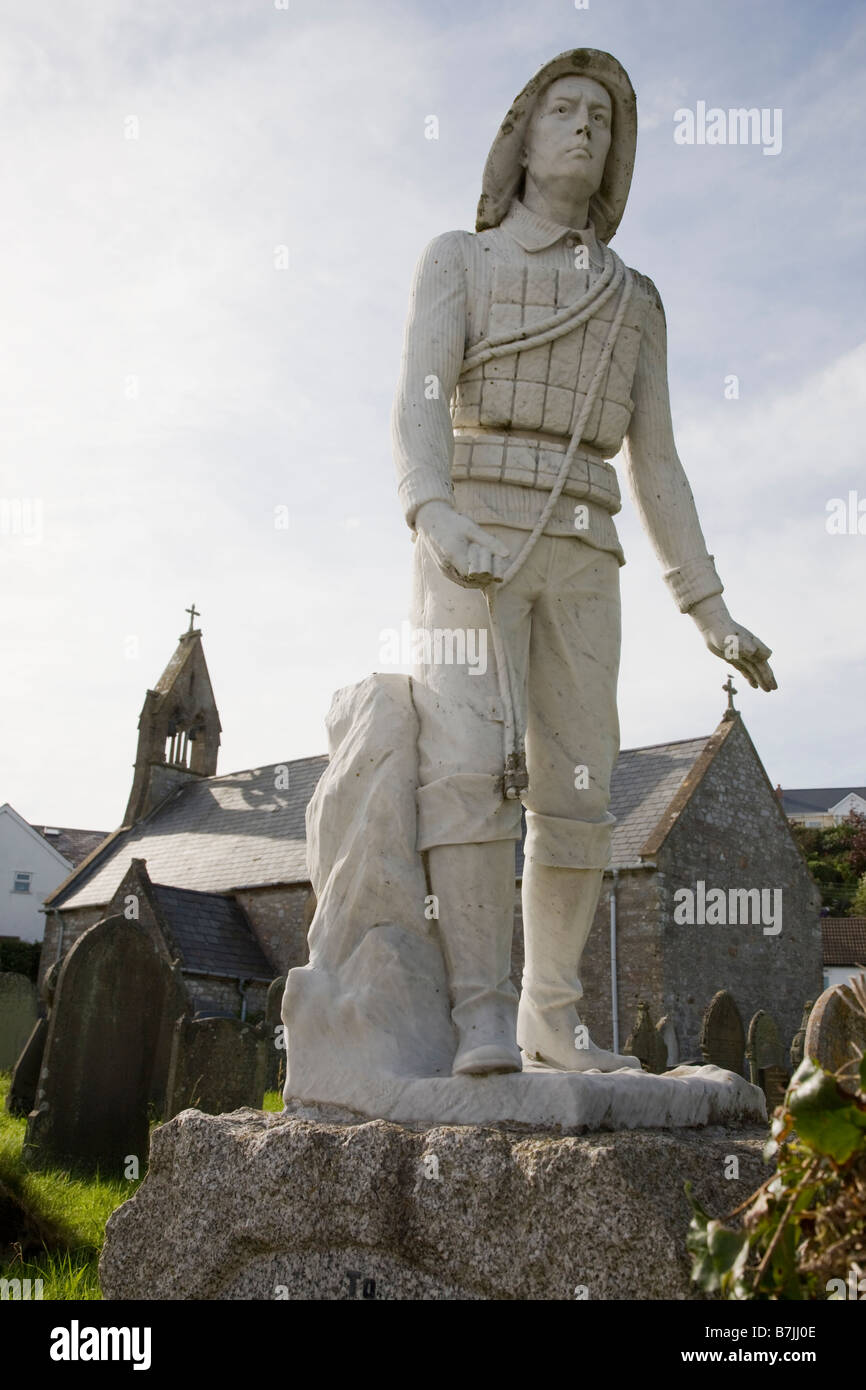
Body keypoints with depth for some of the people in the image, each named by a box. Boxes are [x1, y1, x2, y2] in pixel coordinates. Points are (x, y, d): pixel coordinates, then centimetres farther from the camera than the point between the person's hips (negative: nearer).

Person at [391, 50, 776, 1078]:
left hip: (577, 556, 4)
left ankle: (551, 1018, 8)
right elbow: (418, 404, -5)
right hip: (469, 541, -4)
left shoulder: (634, 302, 23)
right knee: (470, 765, -21)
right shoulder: (456, 259, 12)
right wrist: (437, 524, -26)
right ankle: (482, 1018, -22)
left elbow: (655, 466, 18)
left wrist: (711, 611, 9)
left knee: (574, 789, -2)